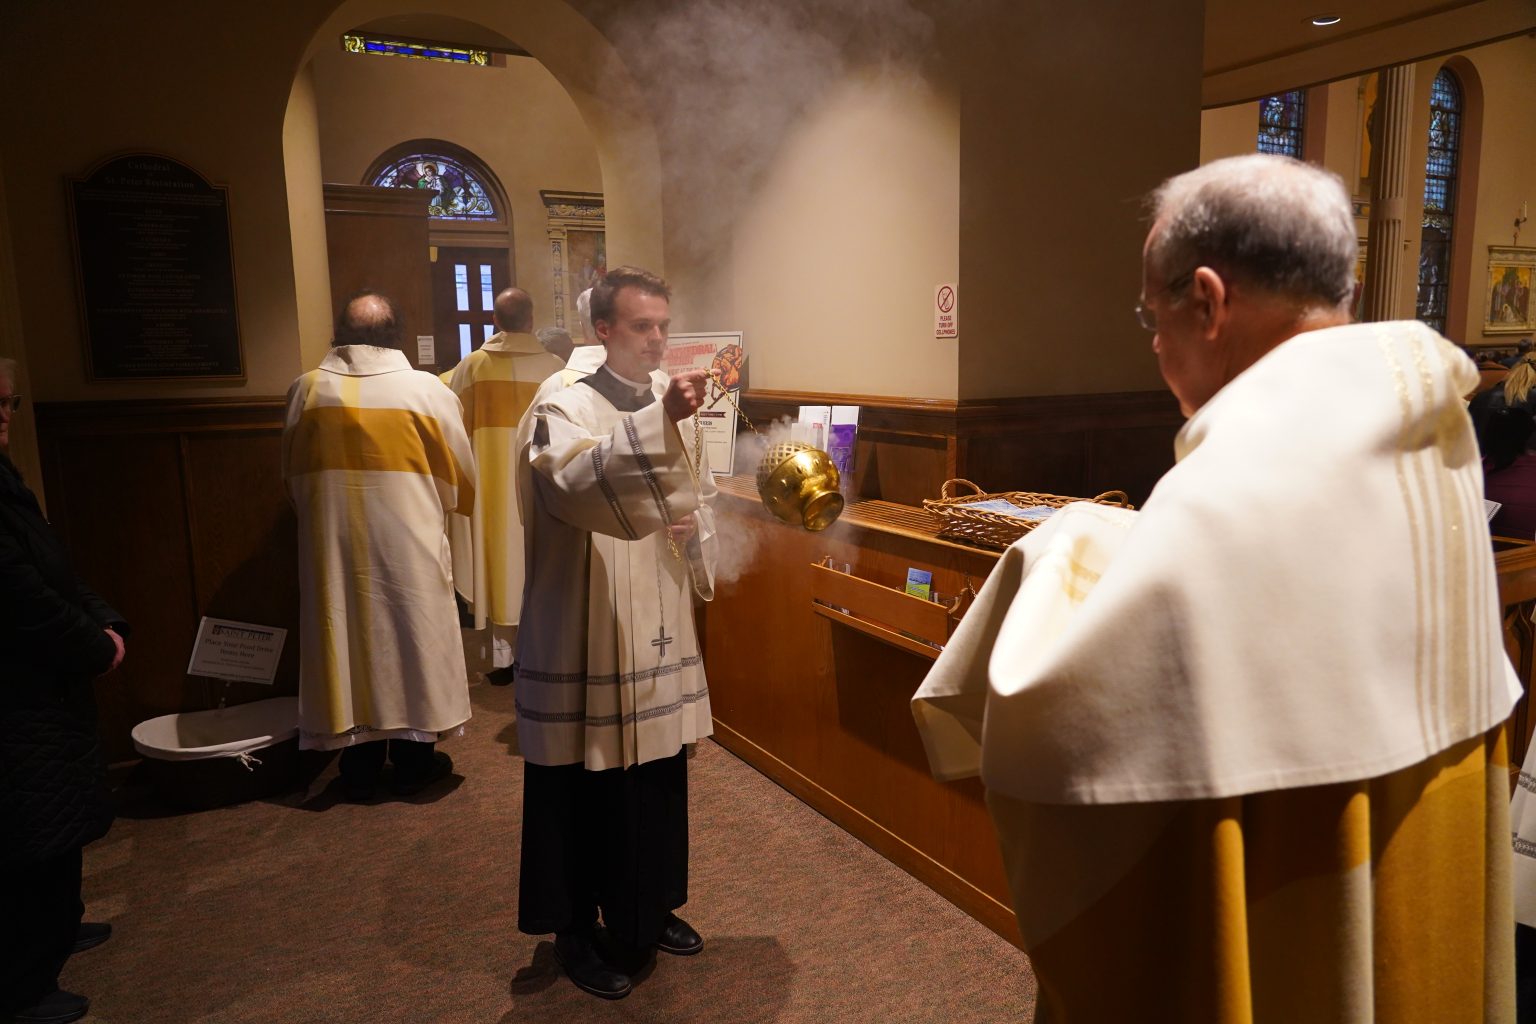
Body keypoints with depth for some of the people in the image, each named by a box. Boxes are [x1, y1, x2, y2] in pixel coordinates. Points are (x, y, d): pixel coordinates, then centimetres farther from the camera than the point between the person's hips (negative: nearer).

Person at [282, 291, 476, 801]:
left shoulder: (306, 390, -1)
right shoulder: (427, 390, -8)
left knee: (346, 639, 11)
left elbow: (292, 477, 10)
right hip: (410, 548, -2)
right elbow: (459, 476, 0)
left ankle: (359, 768, 21)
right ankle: (414, 762, 20)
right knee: (412, 640, 10)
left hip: (333, 548, 2)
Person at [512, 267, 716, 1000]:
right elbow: (573, 483, -36)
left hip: (659, 620, 7)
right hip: (586, 627, -6)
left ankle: (647, 911, 37)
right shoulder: (564, 403, -13)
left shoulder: (671, 397, 7)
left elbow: (699, 488, 20)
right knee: (586, 784, 6)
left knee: (658, 772, 17)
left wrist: (697, 532, -1)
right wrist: (657, 421, -47)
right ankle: (577, 930, 26)